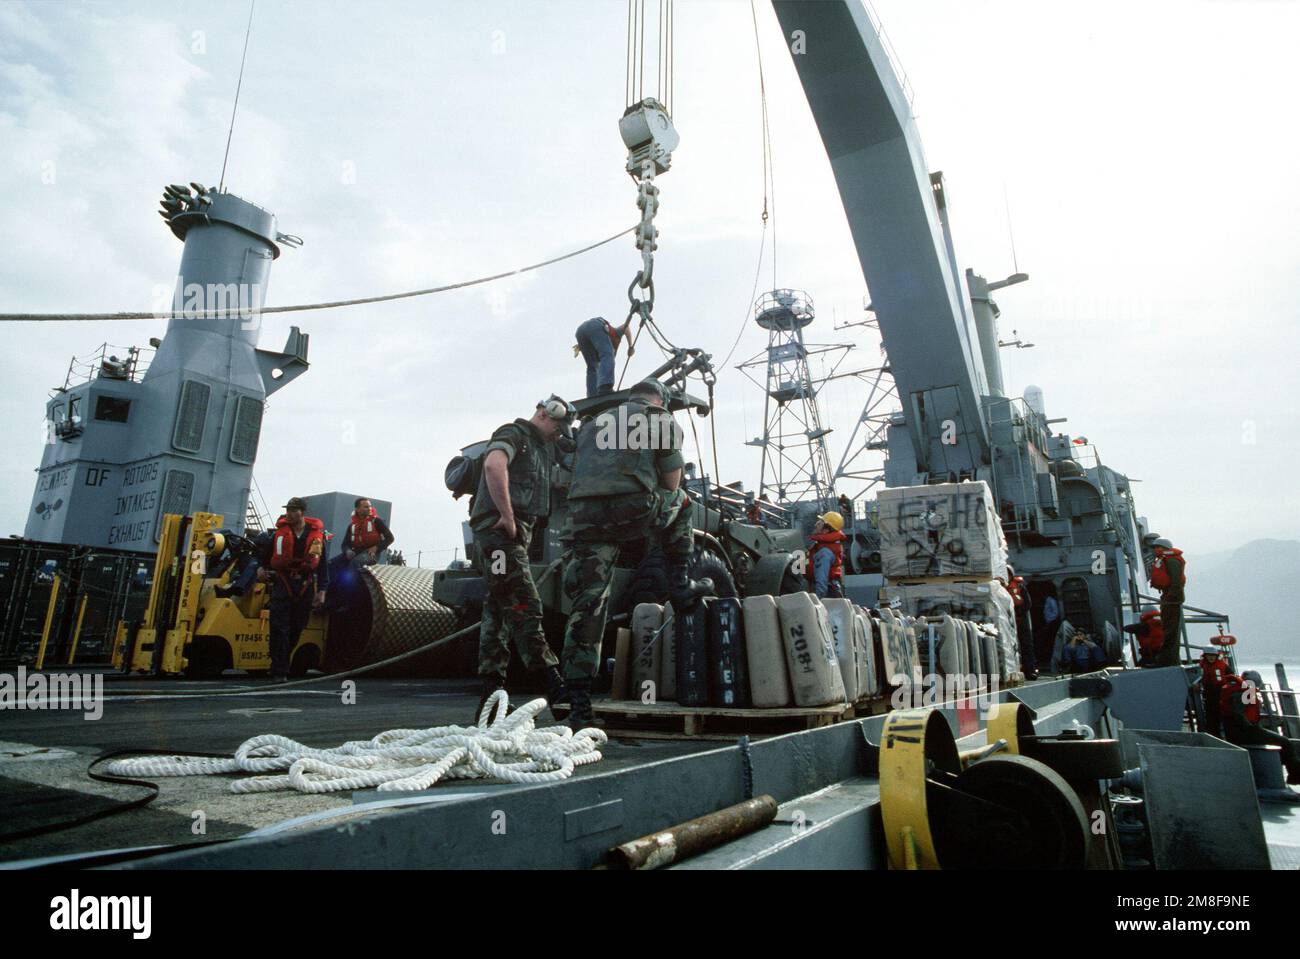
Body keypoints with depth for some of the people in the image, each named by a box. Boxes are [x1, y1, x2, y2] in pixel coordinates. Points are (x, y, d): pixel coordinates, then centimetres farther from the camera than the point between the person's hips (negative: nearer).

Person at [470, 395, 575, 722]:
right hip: (498, 532, -10)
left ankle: (490, 700, 11)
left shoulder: (541, 447, 25)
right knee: (524, 608, -14)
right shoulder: (513, 434, -4)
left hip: (514, 536, 10)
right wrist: (507, 517, -24)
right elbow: (494, 465, -25)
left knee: (499, 612, 8)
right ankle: (555, 690, -17)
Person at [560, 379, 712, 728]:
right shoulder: (662, 420, 17)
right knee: (680, 502, 29)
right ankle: (680, 586, 26)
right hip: (630, 508, -4)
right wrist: (652, 506, 37)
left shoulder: (593, 424, 32)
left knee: (585, 607, 7)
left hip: (582, 515, 4)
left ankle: (579, 705, 6)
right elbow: (672, 481, 16)